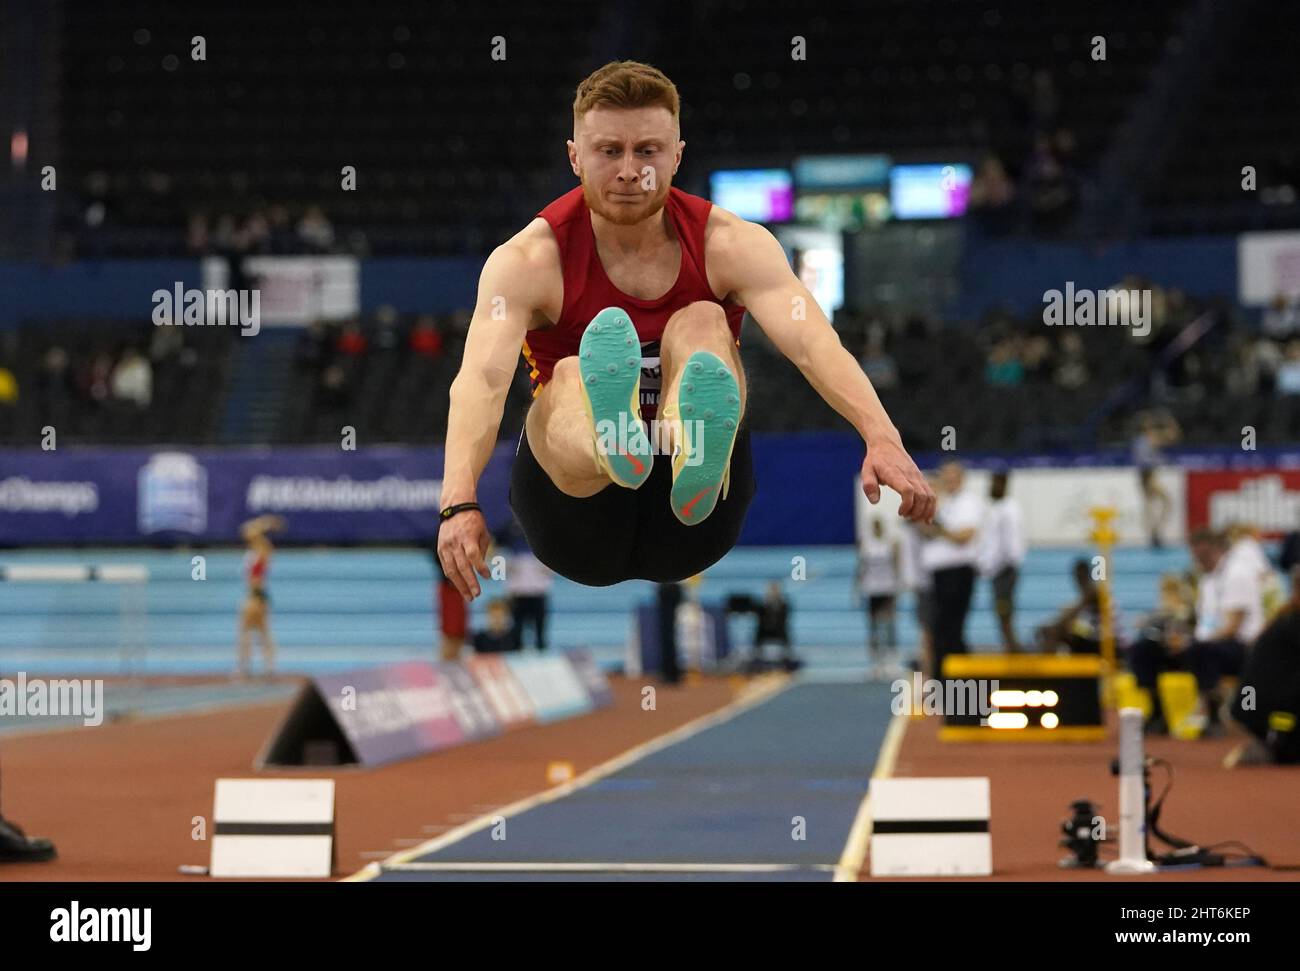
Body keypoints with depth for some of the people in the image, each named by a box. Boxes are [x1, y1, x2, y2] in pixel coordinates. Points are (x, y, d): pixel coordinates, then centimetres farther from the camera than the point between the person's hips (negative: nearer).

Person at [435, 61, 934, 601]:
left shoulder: (731, 245, -4)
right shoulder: (530, 260, -9)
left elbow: (811, 344, -21)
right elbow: (482, 379, -26)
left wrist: (882, 438, -40)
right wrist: (460, 503, -45)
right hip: (581, 531, -1)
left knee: (702, 323, -23)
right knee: (569, 378, -31)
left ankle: (697, 460, -58)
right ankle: (609, 443, -70)